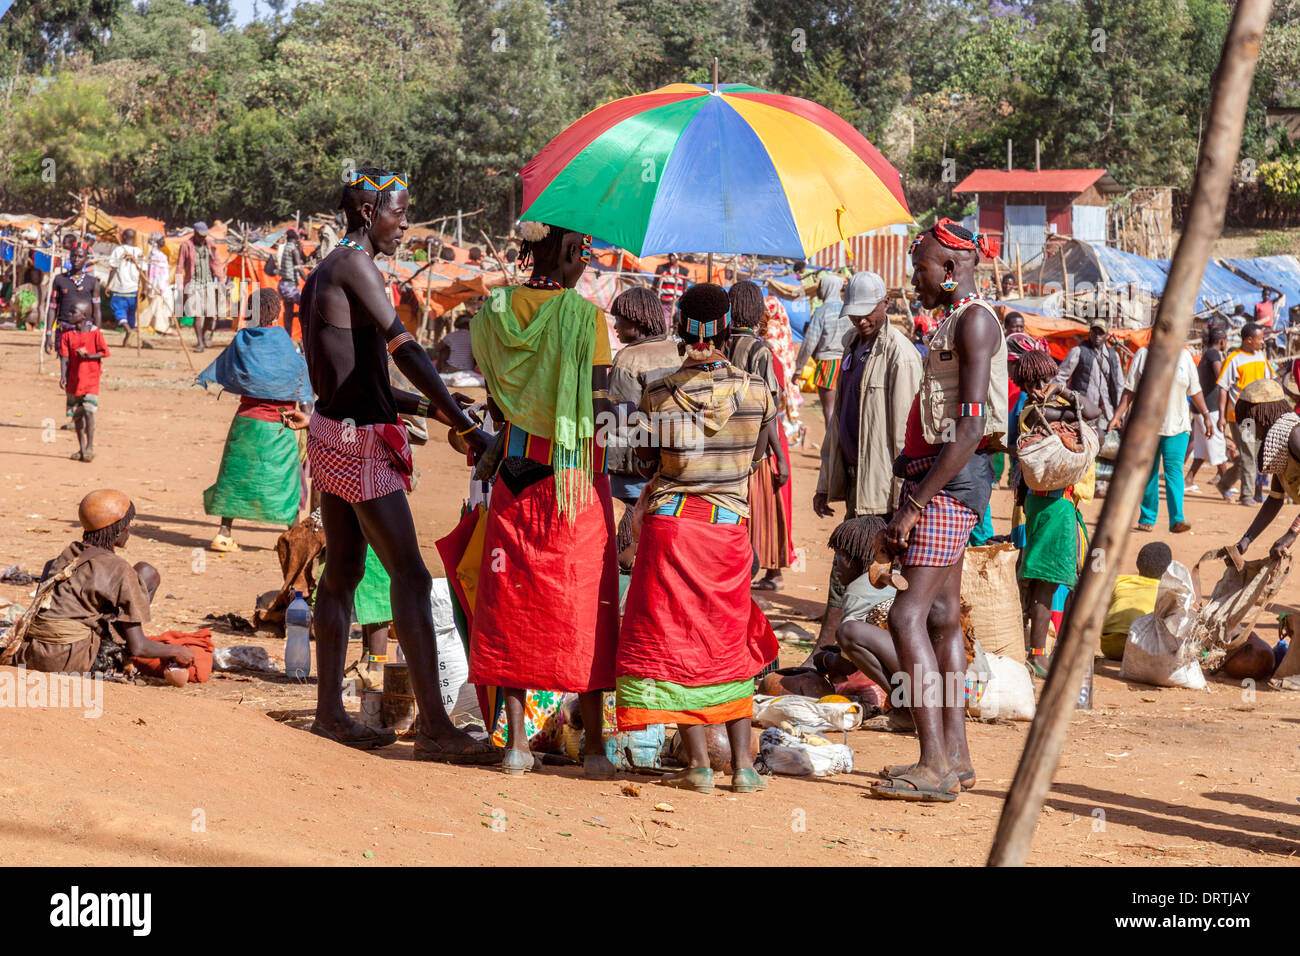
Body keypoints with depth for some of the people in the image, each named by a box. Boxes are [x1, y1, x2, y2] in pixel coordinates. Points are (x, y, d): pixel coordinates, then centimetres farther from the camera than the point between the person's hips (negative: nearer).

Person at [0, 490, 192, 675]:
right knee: (147, 573, 6)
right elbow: (137, 647, -5)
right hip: (72, 661, -6)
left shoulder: (66, 556, 14)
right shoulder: (119, 570, -5)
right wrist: (175, 651, 13)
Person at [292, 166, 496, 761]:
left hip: (331, 432, 10)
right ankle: (434, 727, -12)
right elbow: (407, 353, -20)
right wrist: (466, 426, -20)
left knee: (343, 572, 15)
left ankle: (329, 710, 21)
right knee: (411, 575, -10)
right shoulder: (354, 265, -14)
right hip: (360, 444, -10)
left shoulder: (322, 276, 16)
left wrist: (432, 408, 17)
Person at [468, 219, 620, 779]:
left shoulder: (497, 311, 2)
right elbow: (599, 407, -13)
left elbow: (496, 407, 6)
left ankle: (516, 742, 10)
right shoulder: (584, 316, -12)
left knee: (513, 600, 9)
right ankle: (593, 747, 5)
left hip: (515, 471, 4)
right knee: (583, 604, 3)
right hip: (574, 475, -4)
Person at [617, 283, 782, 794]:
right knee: (727, 645, 14)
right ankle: (743, 763, 10)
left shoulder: (659, 394, -7)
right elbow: (759, 455, 10)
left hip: (668, 519, -2)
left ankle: (699, 763, 0)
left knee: (673, 643, 5)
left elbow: (646, 460, -1)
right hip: (728, 524, 2)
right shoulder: (755, 391, -1)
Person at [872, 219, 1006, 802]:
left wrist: (916, 503, -22)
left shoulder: (975, 321, -13)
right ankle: (954, 754, 16)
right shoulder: (951, 323, 18)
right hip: (935, 477, 10)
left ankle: (935, 766, -17)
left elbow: (971, 426, -21)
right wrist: (908, 500, 20)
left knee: (909, 614, -15)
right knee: (942, 616, 11)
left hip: (952, 480, -10)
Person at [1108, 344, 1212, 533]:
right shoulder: (1143, 354, 2)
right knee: (1148, 473, 5)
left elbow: (1195, 391, 16)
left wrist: (1205, 415, 15)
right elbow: (1130, 390, 2)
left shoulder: (1184, 356, 8)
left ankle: (1177, 519, -16)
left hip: (1177, 426, 1)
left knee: (1174, 470, -10)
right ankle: (1147, 518, 16)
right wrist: (1117, 416, -4)